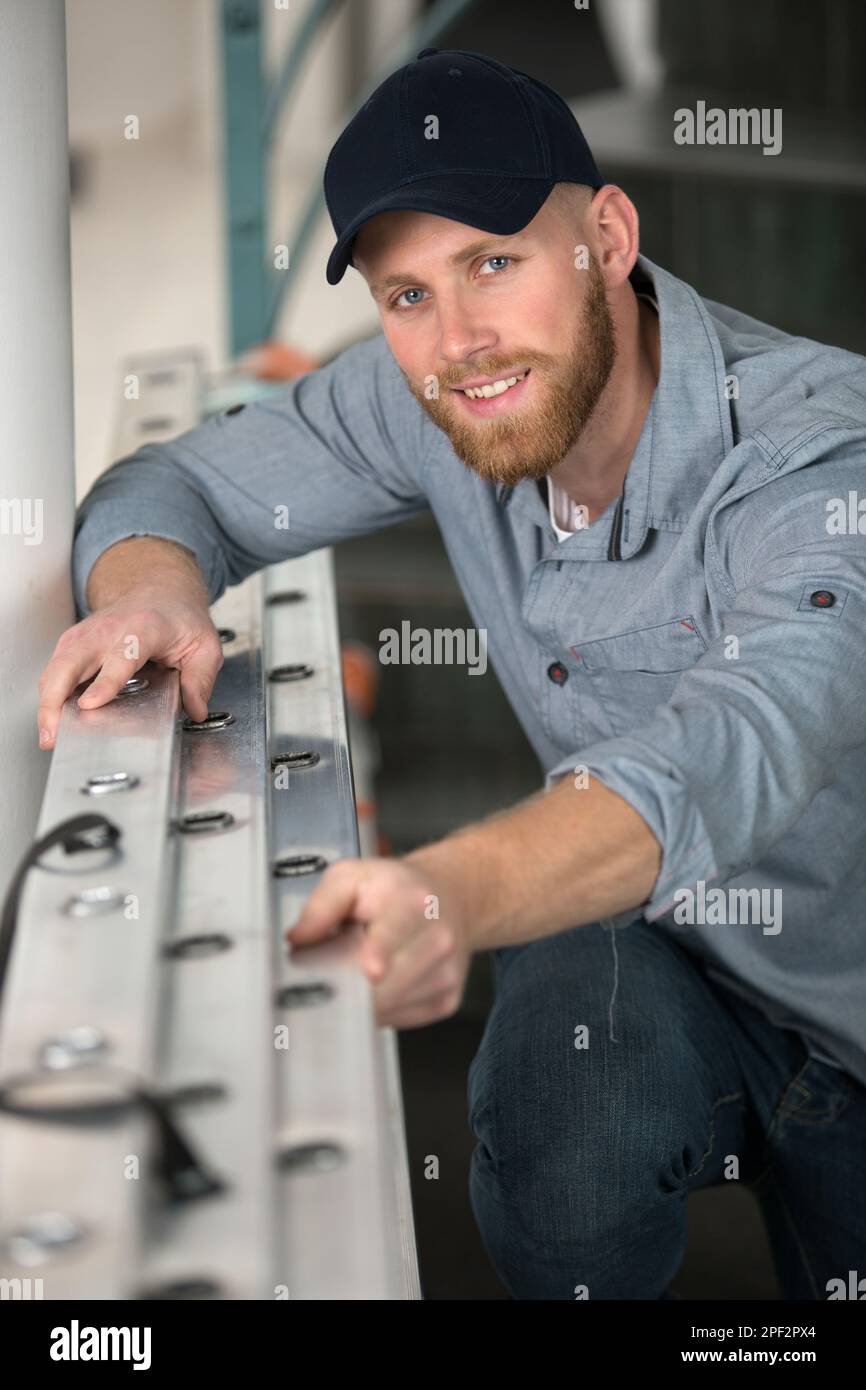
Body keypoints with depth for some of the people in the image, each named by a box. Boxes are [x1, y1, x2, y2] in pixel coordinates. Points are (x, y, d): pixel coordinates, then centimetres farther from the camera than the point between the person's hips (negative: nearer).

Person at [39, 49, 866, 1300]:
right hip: (639, 928, 2)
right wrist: (152, 588, -29)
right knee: (559, 1159, -27)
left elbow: (736, 749, -47)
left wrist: (453, 892, -66)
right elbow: (178, 482, -3)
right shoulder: (428, 399, -13)